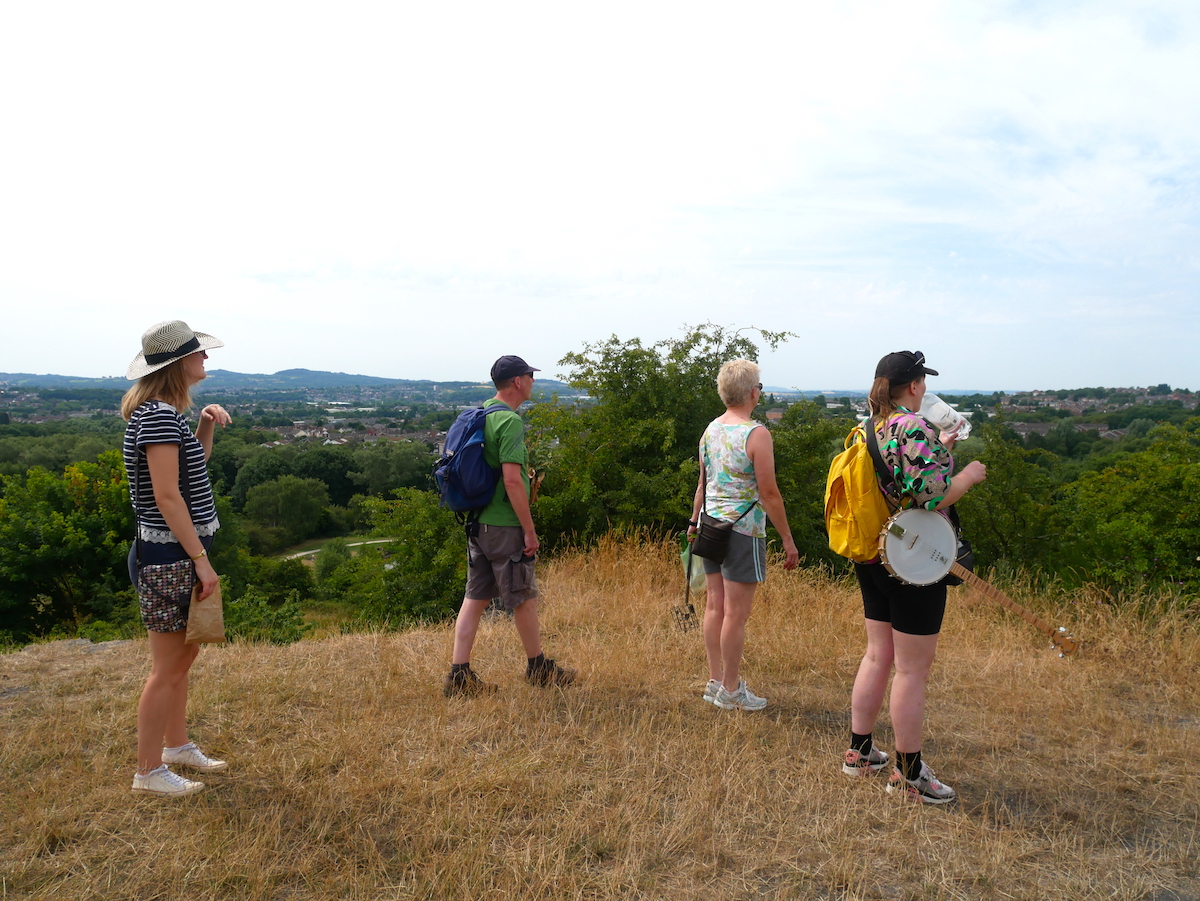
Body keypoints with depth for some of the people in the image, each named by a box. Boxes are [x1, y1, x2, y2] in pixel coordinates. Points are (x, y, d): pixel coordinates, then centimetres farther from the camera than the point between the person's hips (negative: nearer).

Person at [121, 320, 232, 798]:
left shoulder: (162, 411, 11)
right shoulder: (159, 415, -19)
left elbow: (193, 464, 24)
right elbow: (167, 496, -22)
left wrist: (205, 424, 7)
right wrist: (201, 558, -20)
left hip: (179, 552, 10)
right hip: (170, 556, -10)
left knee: (183, 657, 21)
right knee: (167, 669, 1)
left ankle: (176, 745, 36)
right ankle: (148, 773, 14)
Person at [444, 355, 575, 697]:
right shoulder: (509, 421, -17)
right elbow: (512, 480, -23)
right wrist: (529, 529, -17)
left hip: (478, 523, 9)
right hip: (505, 527, -9)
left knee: (475, 598, 10)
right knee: (524, 598, 7)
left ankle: (459, 675, 10)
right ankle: (538, 667, 23)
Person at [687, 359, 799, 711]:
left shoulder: (710, 430, 8)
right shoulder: (756, 434, -13)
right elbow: (769, 493, -14)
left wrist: (694, 523, 27)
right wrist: (788, 540, -7)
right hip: (742, 530, -8)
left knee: (715, 607, 13)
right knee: (736, 613, 0)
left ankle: (715, 681, 22)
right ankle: (731, 691, 9)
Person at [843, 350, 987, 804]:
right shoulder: (916, 429, -18)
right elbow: (932, 497, -23)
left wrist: (939, 450, 24)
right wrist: (968, 475, -6)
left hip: (871, 559, 9)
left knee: (877, 656, 18)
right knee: (913, 669, 2)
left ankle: (859, 750, 28)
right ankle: (909, 772, 14)